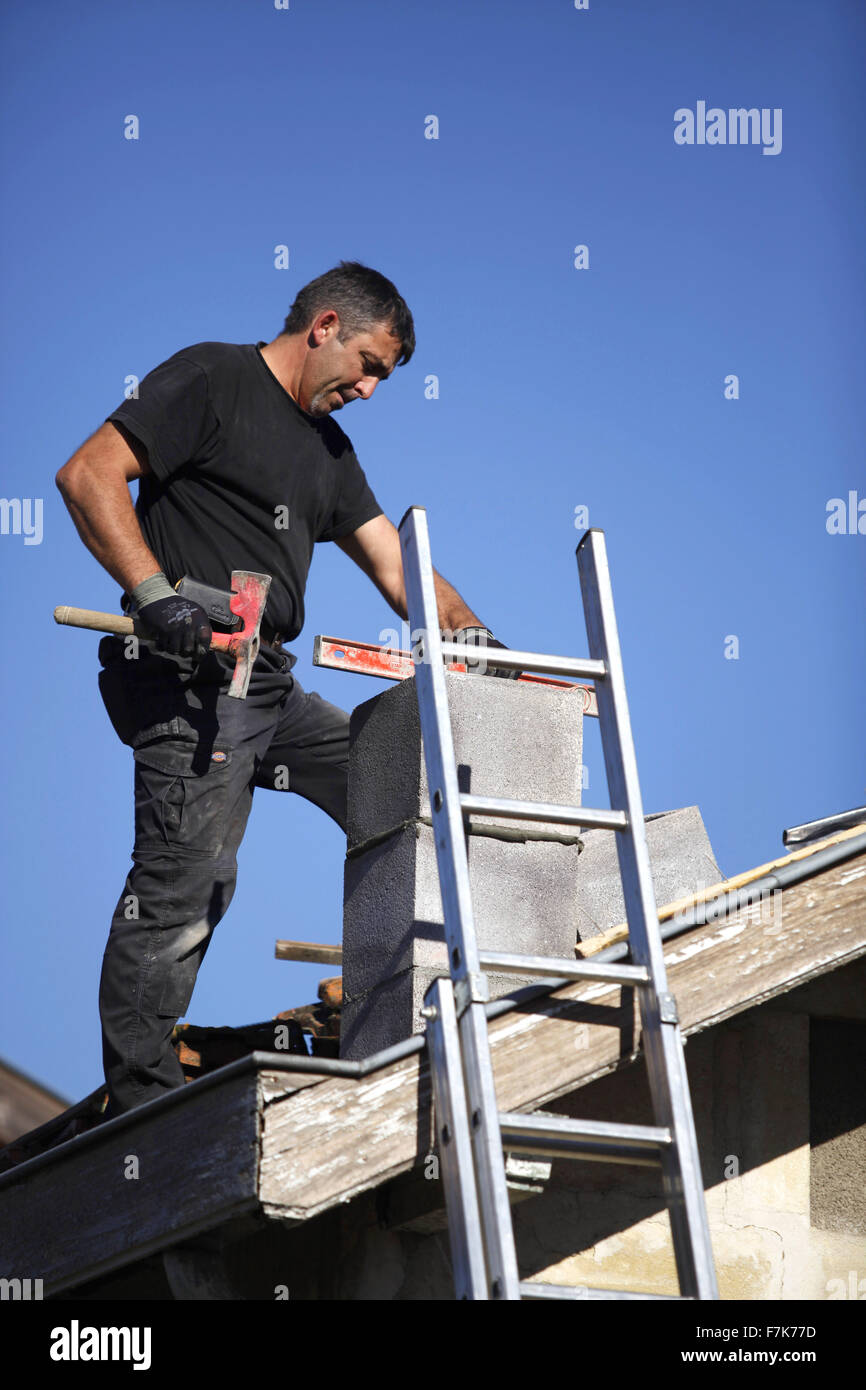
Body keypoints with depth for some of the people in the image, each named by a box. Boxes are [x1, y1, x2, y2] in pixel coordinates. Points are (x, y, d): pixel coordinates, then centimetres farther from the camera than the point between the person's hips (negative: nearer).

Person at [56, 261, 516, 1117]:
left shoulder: (328, 446, 22)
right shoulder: (210, 380, -4)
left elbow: (396, 566, 21)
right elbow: (89, 474, -14)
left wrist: (471, 635, 5)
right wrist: (154, 594, -24)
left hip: (272, 688, 9)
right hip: (189, 674, -9)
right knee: (183, 883, -12)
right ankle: (139, 1105, -8)